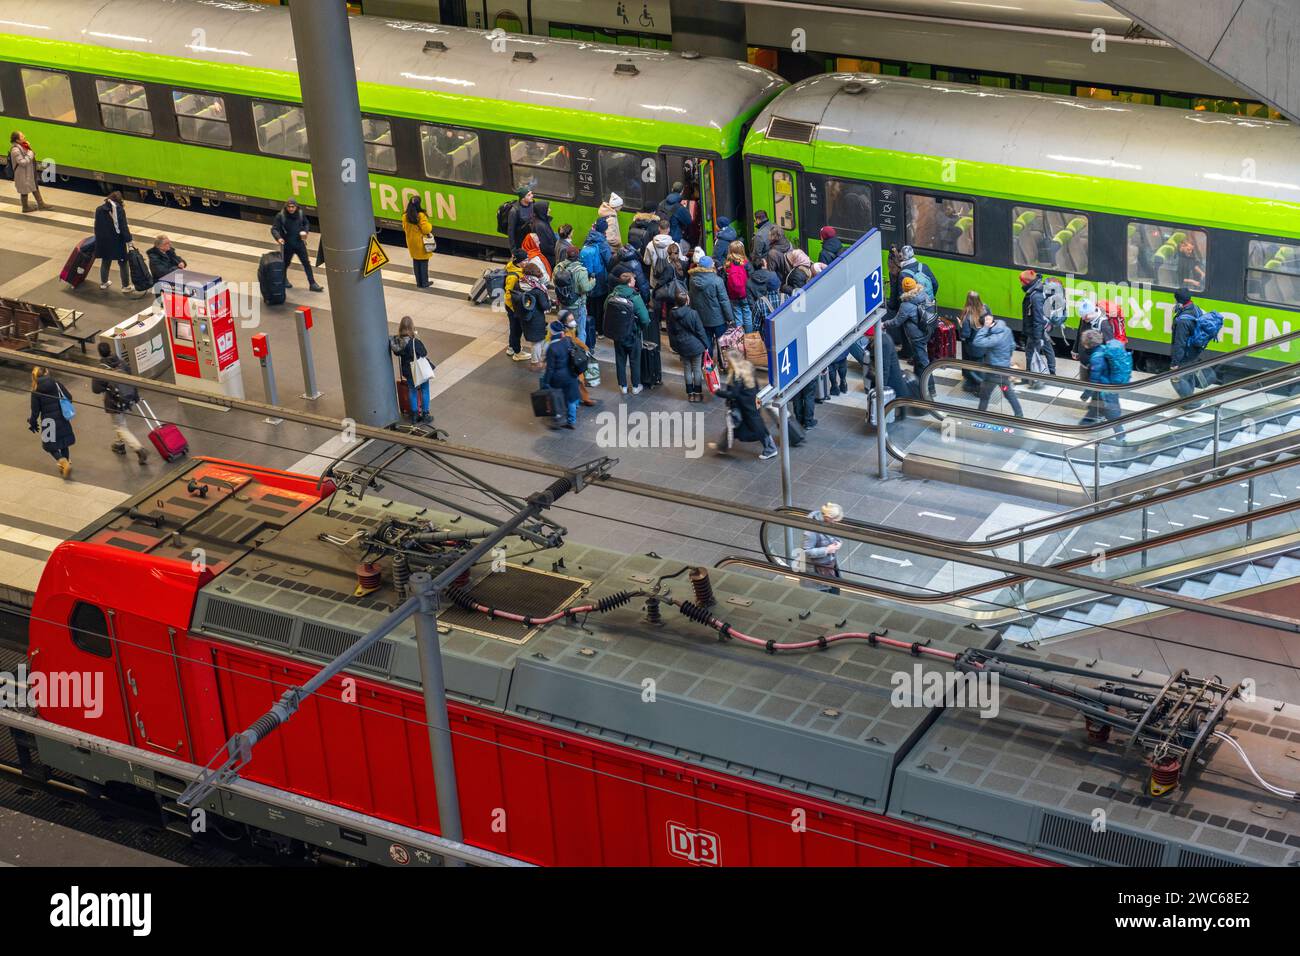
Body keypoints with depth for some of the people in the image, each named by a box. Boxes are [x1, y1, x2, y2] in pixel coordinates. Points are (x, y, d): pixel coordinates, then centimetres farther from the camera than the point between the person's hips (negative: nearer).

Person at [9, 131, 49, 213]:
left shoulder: (23, 146, 3)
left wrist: (30, 148, -5)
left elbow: (32, 154, 11)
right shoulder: (15, 150, -26)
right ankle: (25, 207, 22)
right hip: (23, 174, -10)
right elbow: (22, 162, -29)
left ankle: (41, 204, 30)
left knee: (35, 187, 19)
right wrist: (30, 154, -22)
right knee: (25, 191, 6)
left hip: (30, 173, 10)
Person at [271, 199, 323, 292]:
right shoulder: (281, 216, -13)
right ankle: (284, 280, 40)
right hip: (287, 245, -2)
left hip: (300, 243, 2)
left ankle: (312, 284, 5)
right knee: (286, 263, 14)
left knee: (306, 263, 1)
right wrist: (278, 238, -32)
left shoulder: (301, 214, -2)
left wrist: (305, 231, -5)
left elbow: (307, 223, 15)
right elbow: (274, 229, -14)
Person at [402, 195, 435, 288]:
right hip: (422, 242, -5)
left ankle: (418, 282, 22)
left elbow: (405, 228, 7)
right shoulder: (421, 216, -22)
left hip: (411, 242, 5)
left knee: (416, 262, 15)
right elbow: (426, 229, -22)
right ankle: (424, 283, 12)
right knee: (423, 263, 6)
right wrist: (429, 225, -2)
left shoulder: (405, 217, -5)